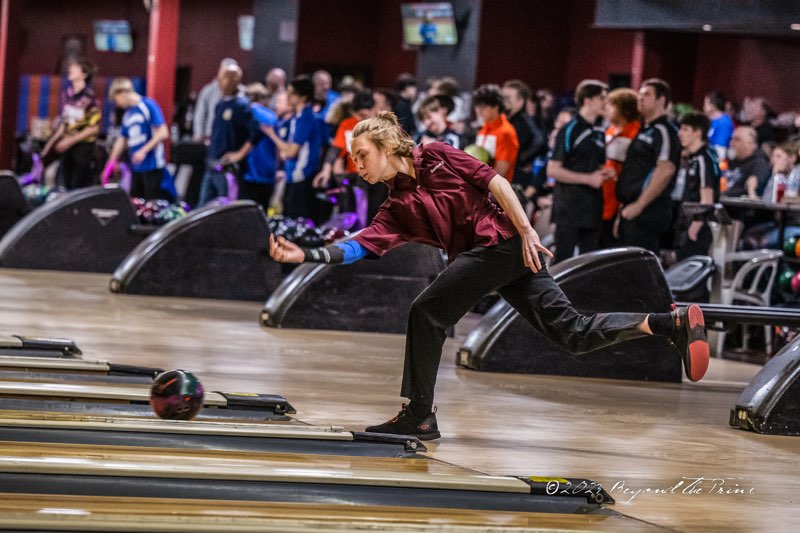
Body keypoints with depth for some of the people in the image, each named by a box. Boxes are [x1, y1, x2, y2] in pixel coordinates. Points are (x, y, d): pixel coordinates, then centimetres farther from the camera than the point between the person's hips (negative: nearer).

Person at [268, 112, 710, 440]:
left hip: (502, 241, -8)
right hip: (484, 259, 8)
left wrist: (526, 231, -13)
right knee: (572, 333, 2)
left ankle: (418, 418, -1)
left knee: (426, 313, -9)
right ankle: (676, 323, 3)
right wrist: (305, 254, -10)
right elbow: (360, 247, 3)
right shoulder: (396, 209, 17)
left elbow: (495, 182, -4)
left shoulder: (434, 157, 1)